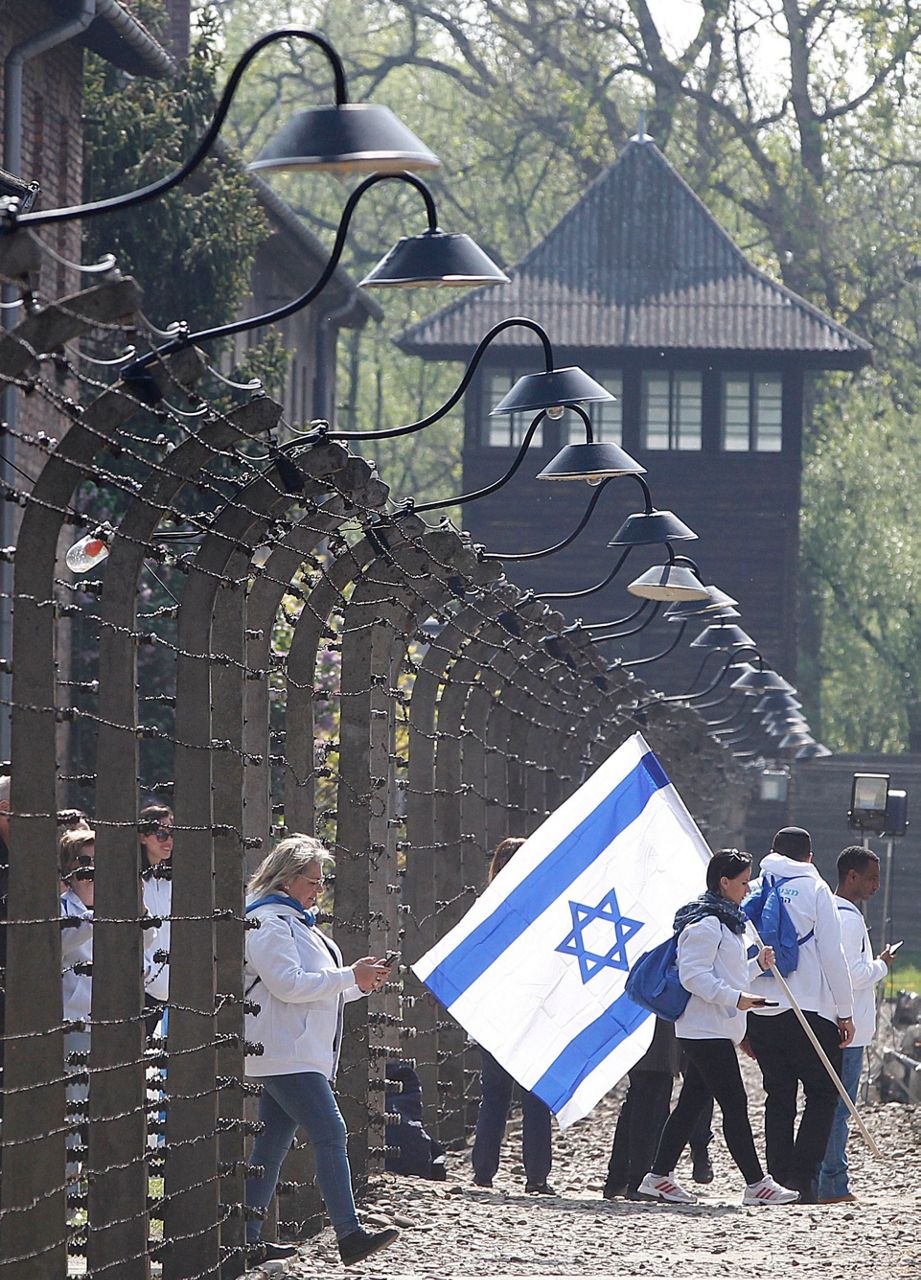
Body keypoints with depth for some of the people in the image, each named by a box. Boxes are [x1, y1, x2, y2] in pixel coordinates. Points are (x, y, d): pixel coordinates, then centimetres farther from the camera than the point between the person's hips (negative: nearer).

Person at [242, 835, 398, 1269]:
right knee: (330, 1135, -15)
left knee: (272, 1144, 10)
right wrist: (350, 977, -17)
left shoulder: (296, 922, 23)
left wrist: (362, 981, 13)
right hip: (285, 1054, -11)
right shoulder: (269, 923, -11)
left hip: (303, 1052, 11)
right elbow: (288, 984, -20)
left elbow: (312, 988, 28)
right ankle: (349, 1235, -20)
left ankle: (248, 1238, 12)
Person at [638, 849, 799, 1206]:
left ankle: (659, 1176, 13)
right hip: (707, 1031, -11)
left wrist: (757, 965, 13)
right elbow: (693, 975, -22)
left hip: (713, 1030, 11)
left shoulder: (726, 921, 19)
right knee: (734, 1105, -9)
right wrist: (735, 998, -23)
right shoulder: (706, 923, -15)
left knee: (691, 1103, 11)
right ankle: (756, 1183, -7)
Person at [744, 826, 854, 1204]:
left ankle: (779, 1178, 6)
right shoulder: (814, 889, -1)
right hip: (810, 1012, -4)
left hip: (760, 1013, 4)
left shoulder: (752, 892, 8)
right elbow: (832, 954, -6)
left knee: (778, 1097, 11)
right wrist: (844, 1012, 0)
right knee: (823, 1094, 4)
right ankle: (801, 1177, -8)